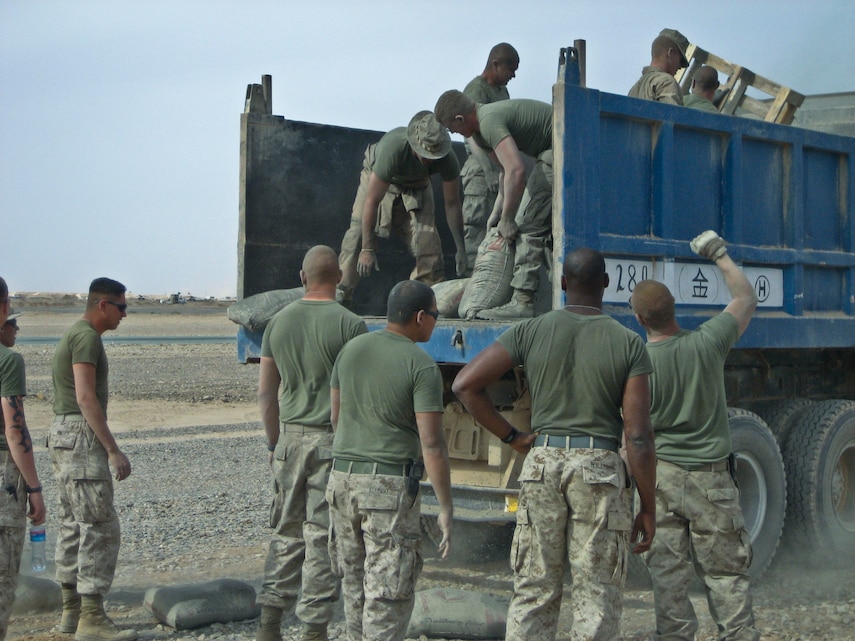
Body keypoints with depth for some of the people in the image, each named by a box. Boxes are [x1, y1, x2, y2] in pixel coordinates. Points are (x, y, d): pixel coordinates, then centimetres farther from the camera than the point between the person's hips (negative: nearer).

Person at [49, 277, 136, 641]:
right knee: (100, 527, -10)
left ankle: (71, 611, 17)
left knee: (73, 525, 13)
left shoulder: (72, 335, 19)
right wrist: (113, 450, -22)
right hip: (81, 436, -11)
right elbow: (86, 398, -20)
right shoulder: (86, 337, -13)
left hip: (62, 434, 11)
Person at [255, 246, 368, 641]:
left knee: (287, 532, 13)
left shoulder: (278, 322, 6)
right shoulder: (350, 325, -8)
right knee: (322, 536, 2)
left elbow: (266, 392, 10)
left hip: (291, 437, 4)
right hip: (334, 438, -4)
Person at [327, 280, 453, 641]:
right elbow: (431, 443, -16)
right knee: (389, 590, 0)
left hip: (343, 476, 6)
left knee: (354, 579, 19)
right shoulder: (422, 366, -12)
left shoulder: (351, 349, 7)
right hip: (391, 485, -6)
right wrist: (446, 509, -11)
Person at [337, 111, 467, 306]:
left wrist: (461, 248, -16)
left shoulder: (447, 159, -32)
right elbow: (372, 201, -36)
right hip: (377, 180, -3)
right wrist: (367, 249, -32)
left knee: (426, 236, -15)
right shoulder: (391, 149, -42)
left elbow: (452, 204, -18)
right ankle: (339, 294, -16)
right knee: (359, 232, -17)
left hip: (417, 186, 3)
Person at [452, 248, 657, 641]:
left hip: (542, 462, 2)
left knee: (532, 593, 10)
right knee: (597, 597, 4)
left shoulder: (530, 332, 2)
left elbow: (465, 385, -3)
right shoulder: (628, 343, -3)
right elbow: (638, 437, -8)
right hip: (601, 468, -2)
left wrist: (511, 437, 6)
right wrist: (648, 509, 0)